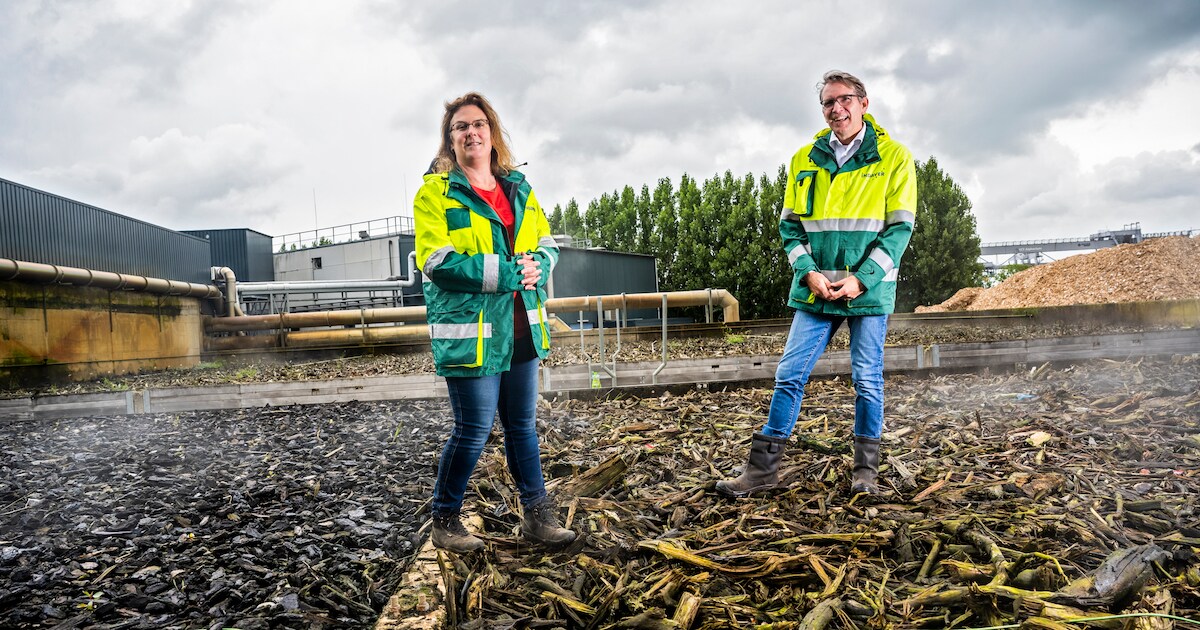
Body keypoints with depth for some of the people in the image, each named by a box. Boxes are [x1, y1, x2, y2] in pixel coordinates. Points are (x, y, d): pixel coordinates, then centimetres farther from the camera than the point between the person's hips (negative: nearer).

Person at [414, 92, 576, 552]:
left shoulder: (519, 189, 14)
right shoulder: (435, 193, -5)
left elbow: (547, 244, 15)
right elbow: (436, 261, -15)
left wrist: (537, 267, -9)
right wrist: (506, 273, -19)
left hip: (521, 328, 6)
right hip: (469, 331, -6)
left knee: (523, 425, 15)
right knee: (474, 429, -1)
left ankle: (537, 515, 26)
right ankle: (445, 521, 20)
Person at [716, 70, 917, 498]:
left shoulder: (894, 157, -1)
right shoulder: (804, 159, 8)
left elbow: (900, 228, -5)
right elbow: (790, 225, 8)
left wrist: (861, 279, -14)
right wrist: (809, 271, -8)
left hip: (869, 290, -2)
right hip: (814, 290, 3)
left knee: (867, 380, 7)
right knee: (789, 375, 1)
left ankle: (866, 469, 23)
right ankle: (762, 469, 8)